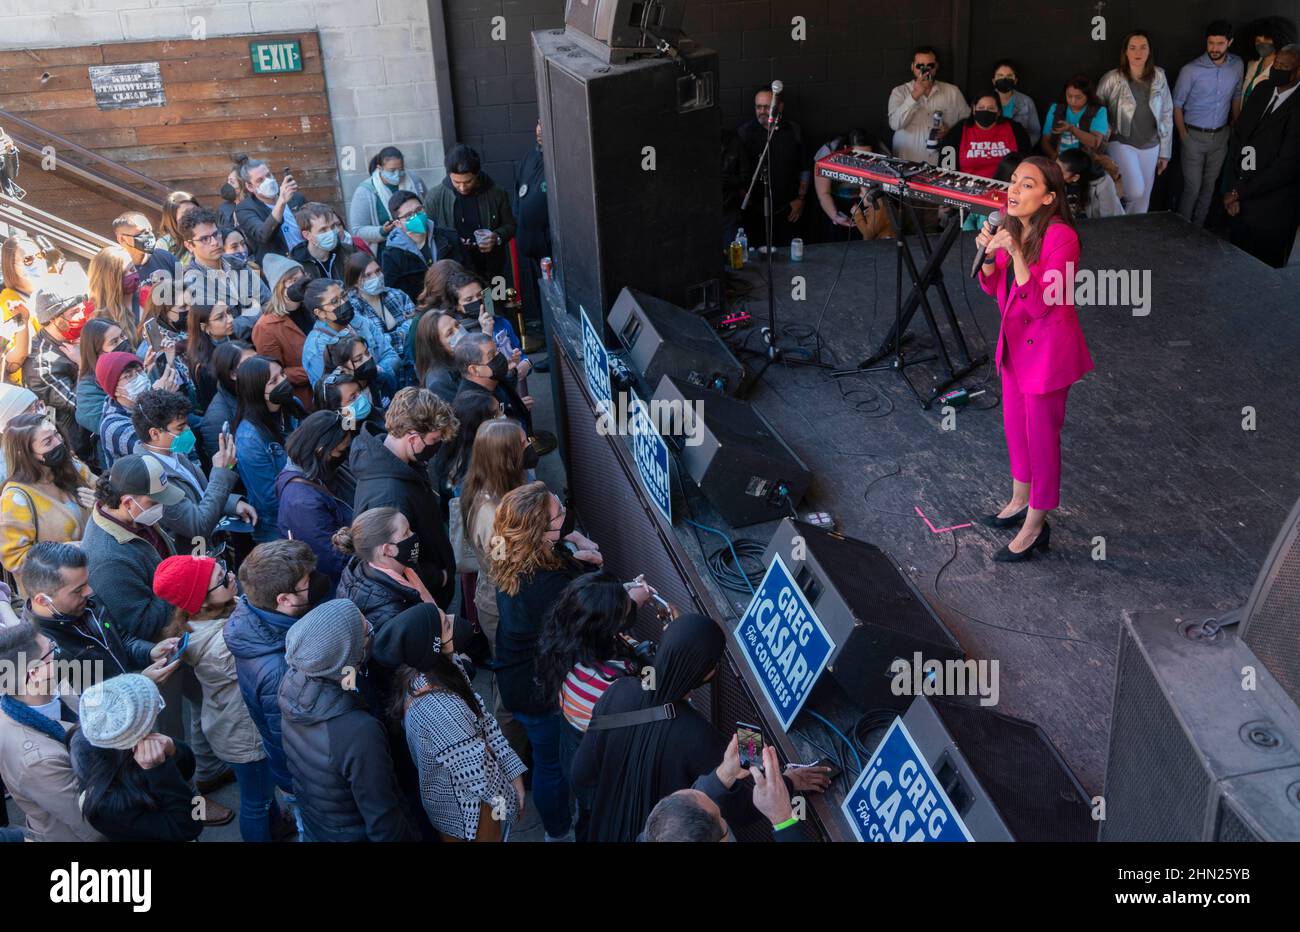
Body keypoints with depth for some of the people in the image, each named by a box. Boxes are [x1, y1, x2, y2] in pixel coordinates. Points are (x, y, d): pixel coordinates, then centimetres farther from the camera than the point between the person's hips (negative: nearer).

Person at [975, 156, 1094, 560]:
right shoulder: (1014, 229, -1)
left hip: (1047, 347, -8)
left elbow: (1040, 303, -29)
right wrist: (989, 254, -12)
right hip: (1015, 341, 8)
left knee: (1041, 436, 4)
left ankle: (1035, 527, 19)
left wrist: (1015, 253, -36)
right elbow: (992, 287, 7)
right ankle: (1019, 502, 43)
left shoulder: (1060, 236, -24)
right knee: (1014, 425, 22)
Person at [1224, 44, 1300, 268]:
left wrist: (1239, 192, -14)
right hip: (1242, 200, 6)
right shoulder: (1262, 91, 4)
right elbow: (1237, 136, 4)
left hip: (1272, 208, -6)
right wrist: (1233, 189, -5)